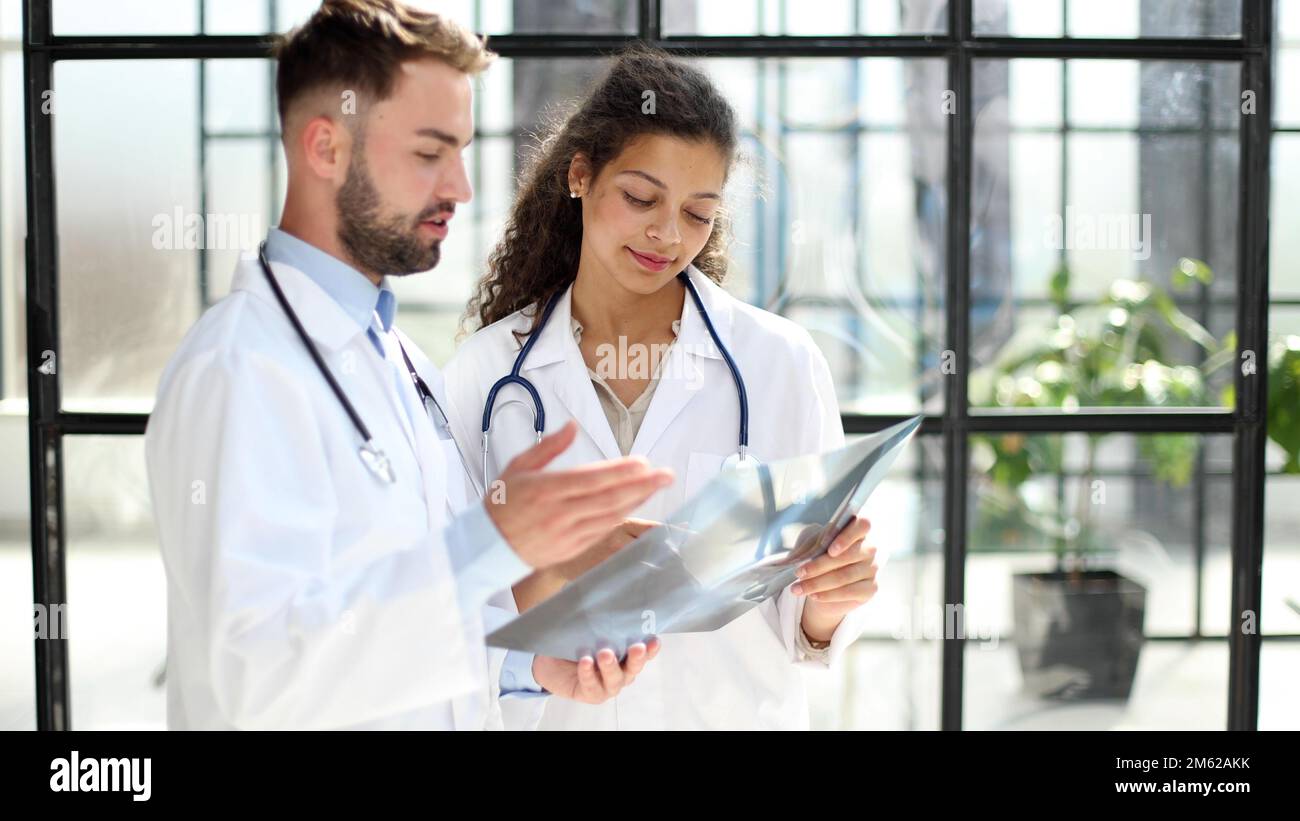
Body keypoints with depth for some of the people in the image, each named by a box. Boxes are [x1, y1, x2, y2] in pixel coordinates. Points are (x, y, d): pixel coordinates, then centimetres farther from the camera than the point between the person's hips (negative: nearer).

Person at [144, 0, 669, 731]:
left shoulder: (398, 356, 7)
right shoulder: (240, 367, -20)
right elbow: (260, 672, -28)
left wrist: (529, 659, -5)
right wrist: (494, 542, -34)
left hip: (447, 713, 8)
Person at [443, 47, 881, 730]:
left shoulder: (783, 361, -7)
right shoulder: (486, 370, -6)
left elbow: (806, 629, -4)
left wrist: (823, 608, -25)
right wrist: (547, 579, -26)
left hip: (736, 708, 0)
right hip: (552, 711, 0)